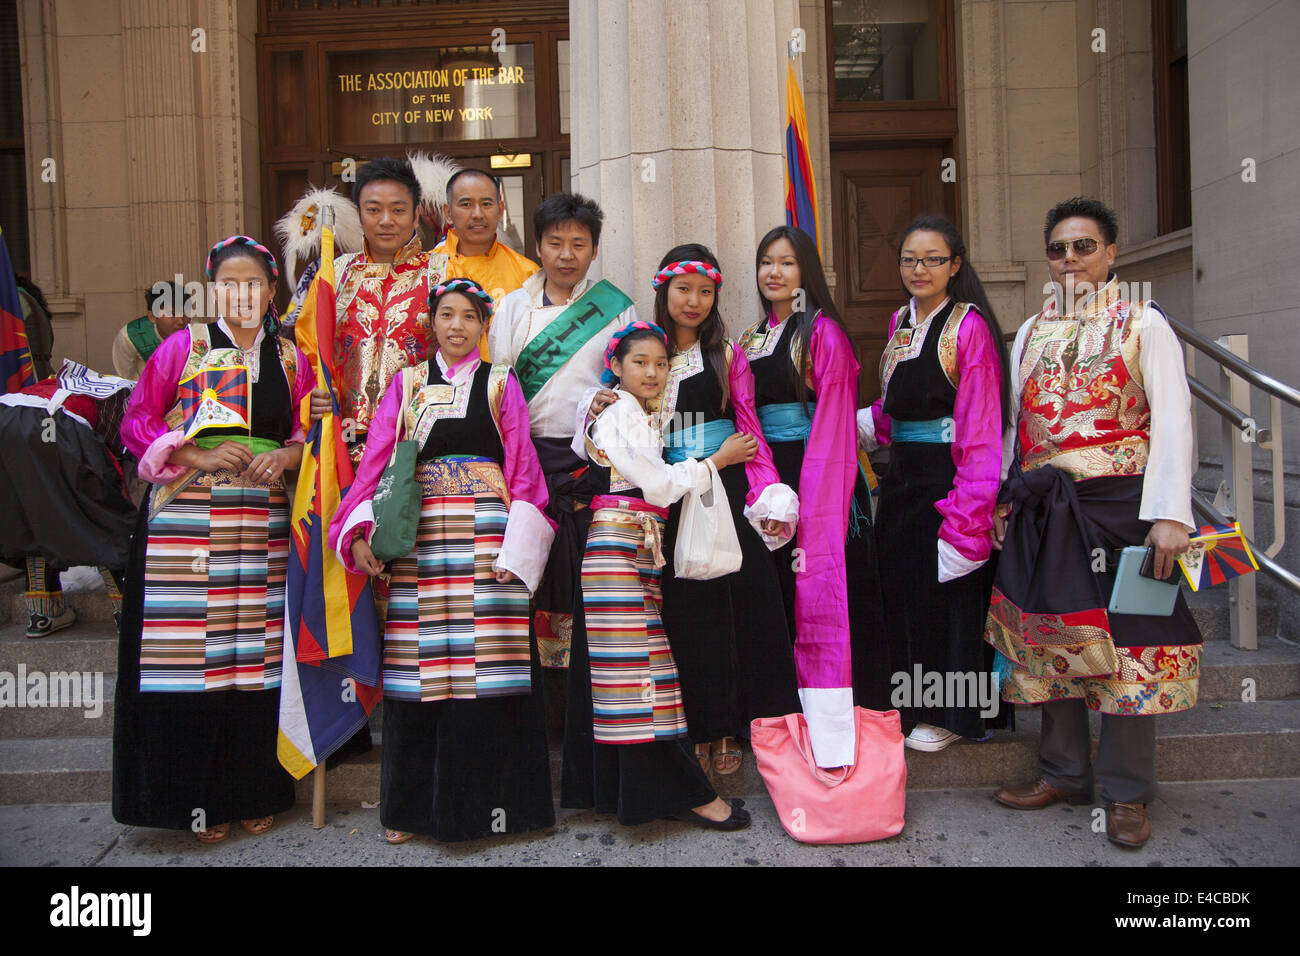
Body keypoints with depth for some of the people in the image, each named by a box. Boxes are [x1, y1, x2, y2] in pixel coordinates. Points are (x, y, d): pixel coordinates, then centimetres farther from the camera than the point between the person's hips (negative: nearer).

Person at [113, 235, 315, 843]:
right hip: (187, 519, -2)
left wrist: (286, 456, -7)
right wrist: (198, 456, -11)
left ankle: (256, 793, 17)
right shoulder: (183, 348, 6)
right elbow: (136, 423, 4)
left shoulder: (291, 358, 13)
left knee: (258, 656, 3)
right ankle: (198, 799, 10)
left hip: (264, 522, 2)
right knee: (191, 653, -3)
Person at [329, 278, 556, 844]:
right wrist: (360, 533, -6)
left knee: (485, 667, -4)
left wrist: (517, 547, -6)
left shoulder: (501, 384, 10)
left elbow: (522, 469, 4)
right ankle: (414, 804, 17)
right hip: (418, 538, 1)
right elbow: (376, 462, 7)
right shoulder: (406, 384, 14)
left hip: (486, 540, -1)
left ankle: (484, 799, 12)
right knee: (418, 675, 3)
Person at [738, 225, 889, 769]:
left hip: (821, 479, -6)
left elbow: (834, 425, -10)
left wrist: (815, 504, -18)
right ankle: (791, 714, 18)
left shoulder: (823, 333, -3)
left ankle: (836, 726, 1)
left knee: (823, 596, -6)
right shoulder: (751, 341, 17)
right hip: (769, 480, 6)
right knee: (781, 597, 8)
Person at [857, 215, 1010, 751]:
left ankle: (948, 715, 20)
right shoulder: (900, 322, 12)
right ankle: (912, 704, 32)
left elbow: (981, 425, -16)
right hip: (903, 478, 7)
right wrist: (863, 425, 1)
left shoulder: (969, 326, -11)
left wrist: (967, 508, -21)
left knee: (946, 592, 3)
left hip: (949, 479, -7)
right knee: (901, 588, 14)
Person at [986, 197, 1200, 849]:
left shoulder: (1142, 324, 0)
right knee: (1051, 633, 8)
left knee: (1126, 639, -1)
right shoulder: (1032, 333, 14)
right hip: (1043, 512, 4)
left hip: (1118, 503, -4)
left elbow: (1172, 420, -8)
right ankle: (1064, 773, 23)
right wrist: (1004, 499, 9)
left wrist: (1169, 513, -17)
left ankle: (1127, 793, 13)